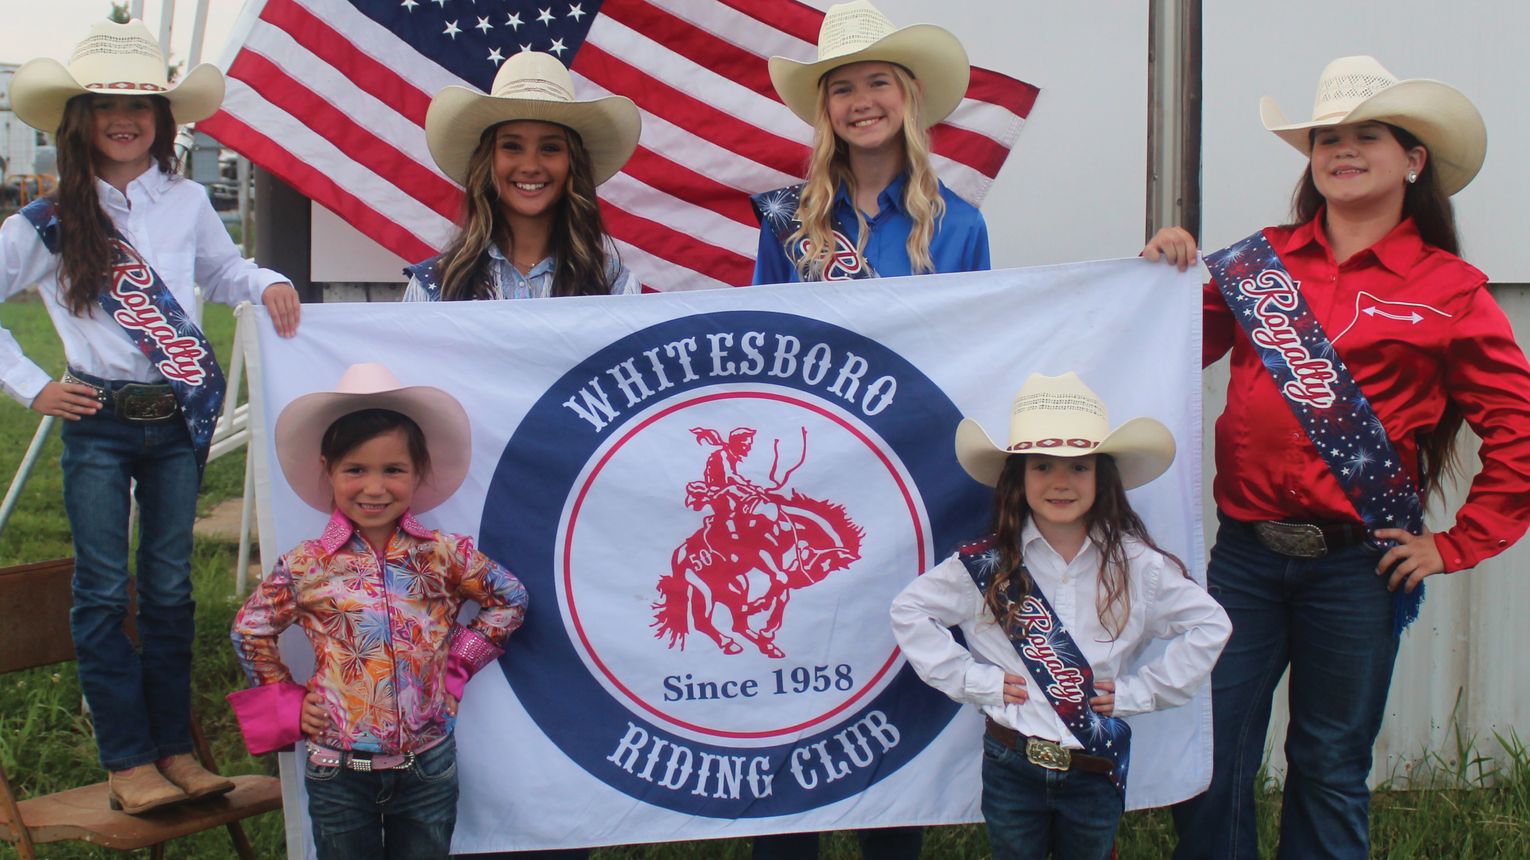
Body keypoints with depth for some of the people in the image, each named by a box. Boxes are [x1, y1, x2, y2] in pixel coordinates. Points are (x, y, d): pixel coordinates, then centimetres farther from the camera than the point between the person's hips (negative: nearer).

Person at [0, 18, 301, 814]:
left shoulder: (186, 203, 3)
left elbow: (222, 271, 17)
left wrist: (267, 283, -3)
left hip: (180, 420, 2)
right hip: (98, 422, -2)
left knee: (169, 585, 10)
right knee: (102, 592, 2)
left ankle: (172, 747, 21)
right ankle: (127, 759, 13)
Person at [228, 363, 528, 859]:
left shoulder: (445, 556, -6)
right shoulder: (306, 566, -7)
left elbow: (509, 599, 7)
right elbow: (250, 631, 7)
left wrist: (459, 665, 1)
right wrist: (288, 701, 2)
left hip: (428, 766, 1)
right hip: (338, 771, 0)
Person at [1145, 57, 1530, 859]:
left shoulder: (1449, 289, 0)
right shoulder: (1258, 261, 6)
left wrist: (1455, 545, -1)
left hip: (1358, 563, -1)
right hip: (1245, 552, 2)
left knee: (1331, 767, 12)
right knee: (1209, 760, 6)